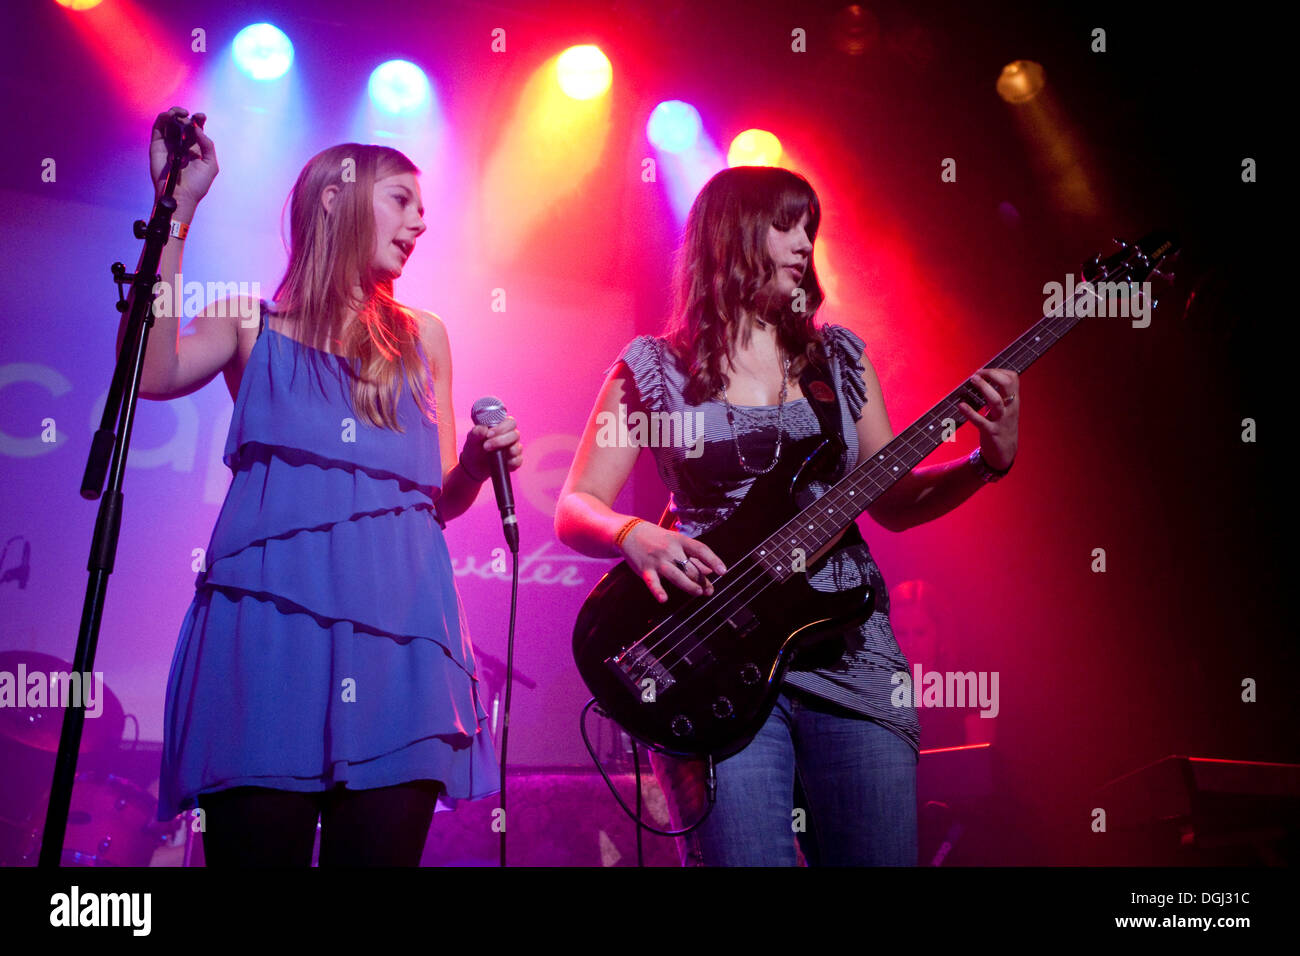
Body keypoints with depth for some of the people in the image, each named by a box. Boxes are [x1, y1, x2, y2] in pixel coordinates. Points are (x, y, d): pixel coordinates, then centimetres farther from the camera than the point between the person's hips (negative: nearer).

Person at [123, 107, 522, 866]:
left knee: (382, 845, -3)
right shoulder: (254, 322, 13)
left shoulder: (424, 337, 22)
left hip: (399, 627, 3)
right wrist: (177, 212, -8)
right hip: (269, 620, -2)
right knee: (256, 845, -6)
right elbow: (152, 374, -9)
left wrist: (480, 462, 0)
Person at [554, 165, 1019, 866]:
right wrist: (634, 535, -19)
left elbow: (892, 500, 15)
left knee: (881, 855, 4)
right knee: (741, 855, -11)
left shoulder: (837, 357, 15)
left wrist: (988, 461, -1)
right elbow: (574, 509, 2)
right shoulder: (653, 368, 5)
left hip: (849, 650, 4)